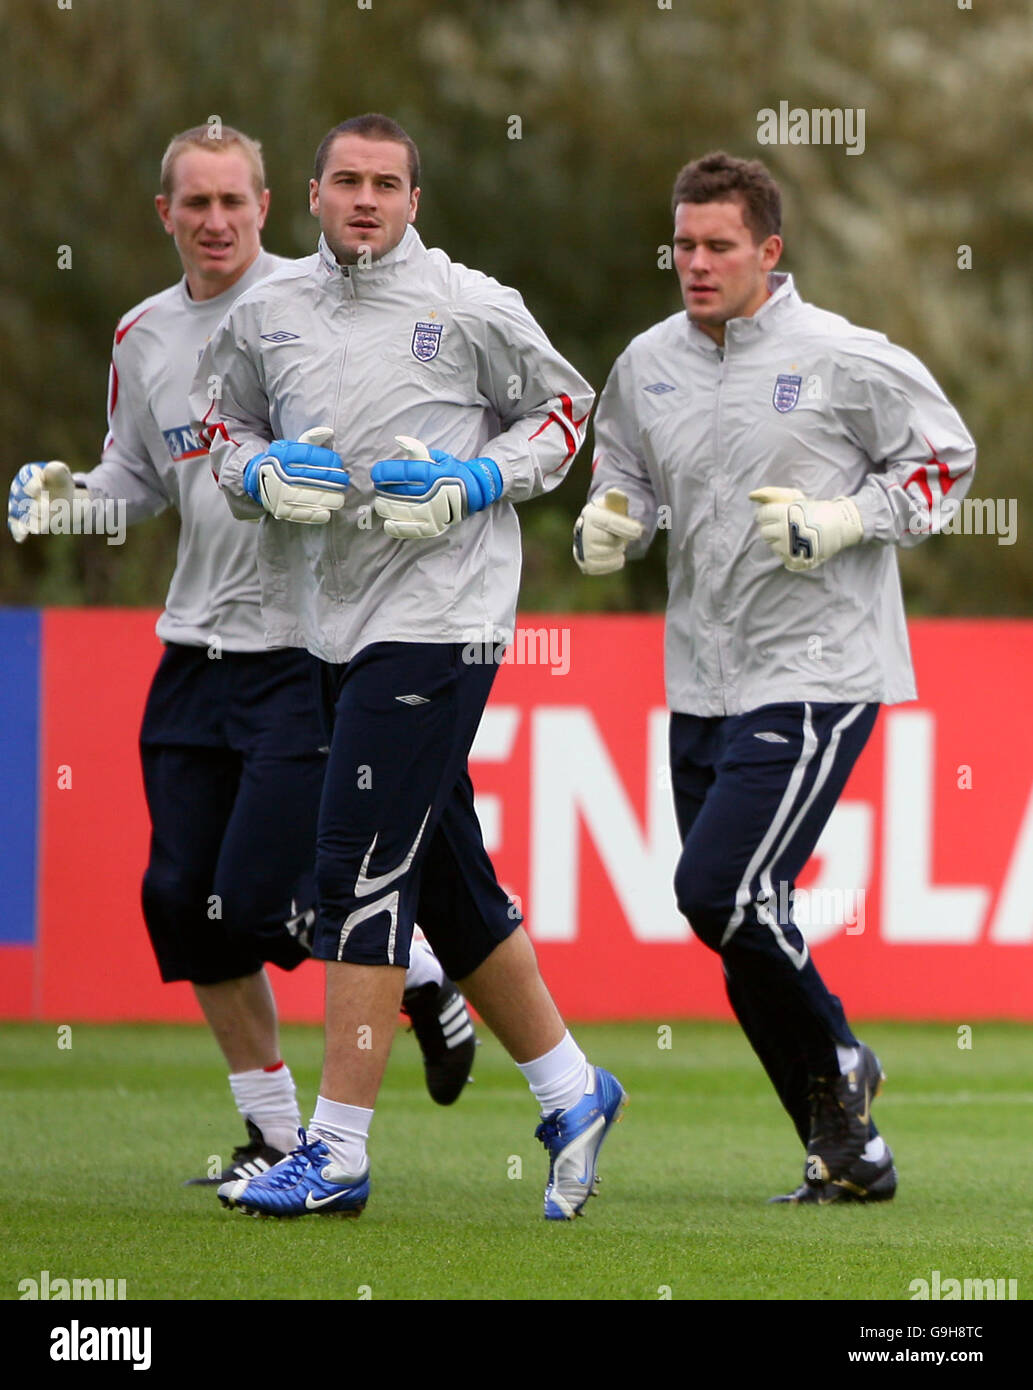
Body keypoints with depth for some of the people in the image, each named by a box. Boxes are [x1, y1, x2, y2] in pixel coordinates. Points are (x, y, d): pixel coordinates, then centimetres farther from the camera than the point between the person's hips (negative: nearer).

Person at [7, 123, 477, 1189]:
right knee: (184, 902, 1)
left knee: (259, 900, -13)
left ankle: (422, 978, 17)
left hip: (312, 649, -6)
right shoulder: (144, 338, 12)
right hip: (198, 649, 6)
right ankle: (275, 1131, 15)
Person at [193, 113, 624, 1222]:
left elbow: (561, 411, 7)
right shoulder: (266, 312, 9)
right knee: (446, 883, 12)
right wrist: (265, 476, -1)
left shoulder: (472, 307, -4)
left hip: (434, 620, -6)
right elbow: (219, 427, 20)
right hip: (321, 623, 6)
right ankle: (571, 1093, 27)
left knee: (361, 869, -12)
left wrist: (473, 486, -9)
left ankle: (337, 1153, -9)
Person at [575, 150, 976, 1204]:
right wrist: (606, 527, -1)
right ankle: (848, 1154, 18)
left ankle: (836, 1065, 7)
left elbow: (945, 455, 0)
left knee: (719, 889, -19)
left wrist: (842, 522, -14)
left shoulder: (843, 359, -9)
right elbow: (623, 476, 21)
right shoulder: (647, 365, 7)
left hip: (819, 673, -6)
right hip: (702, 681, 6)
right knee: (743, 928, 5)